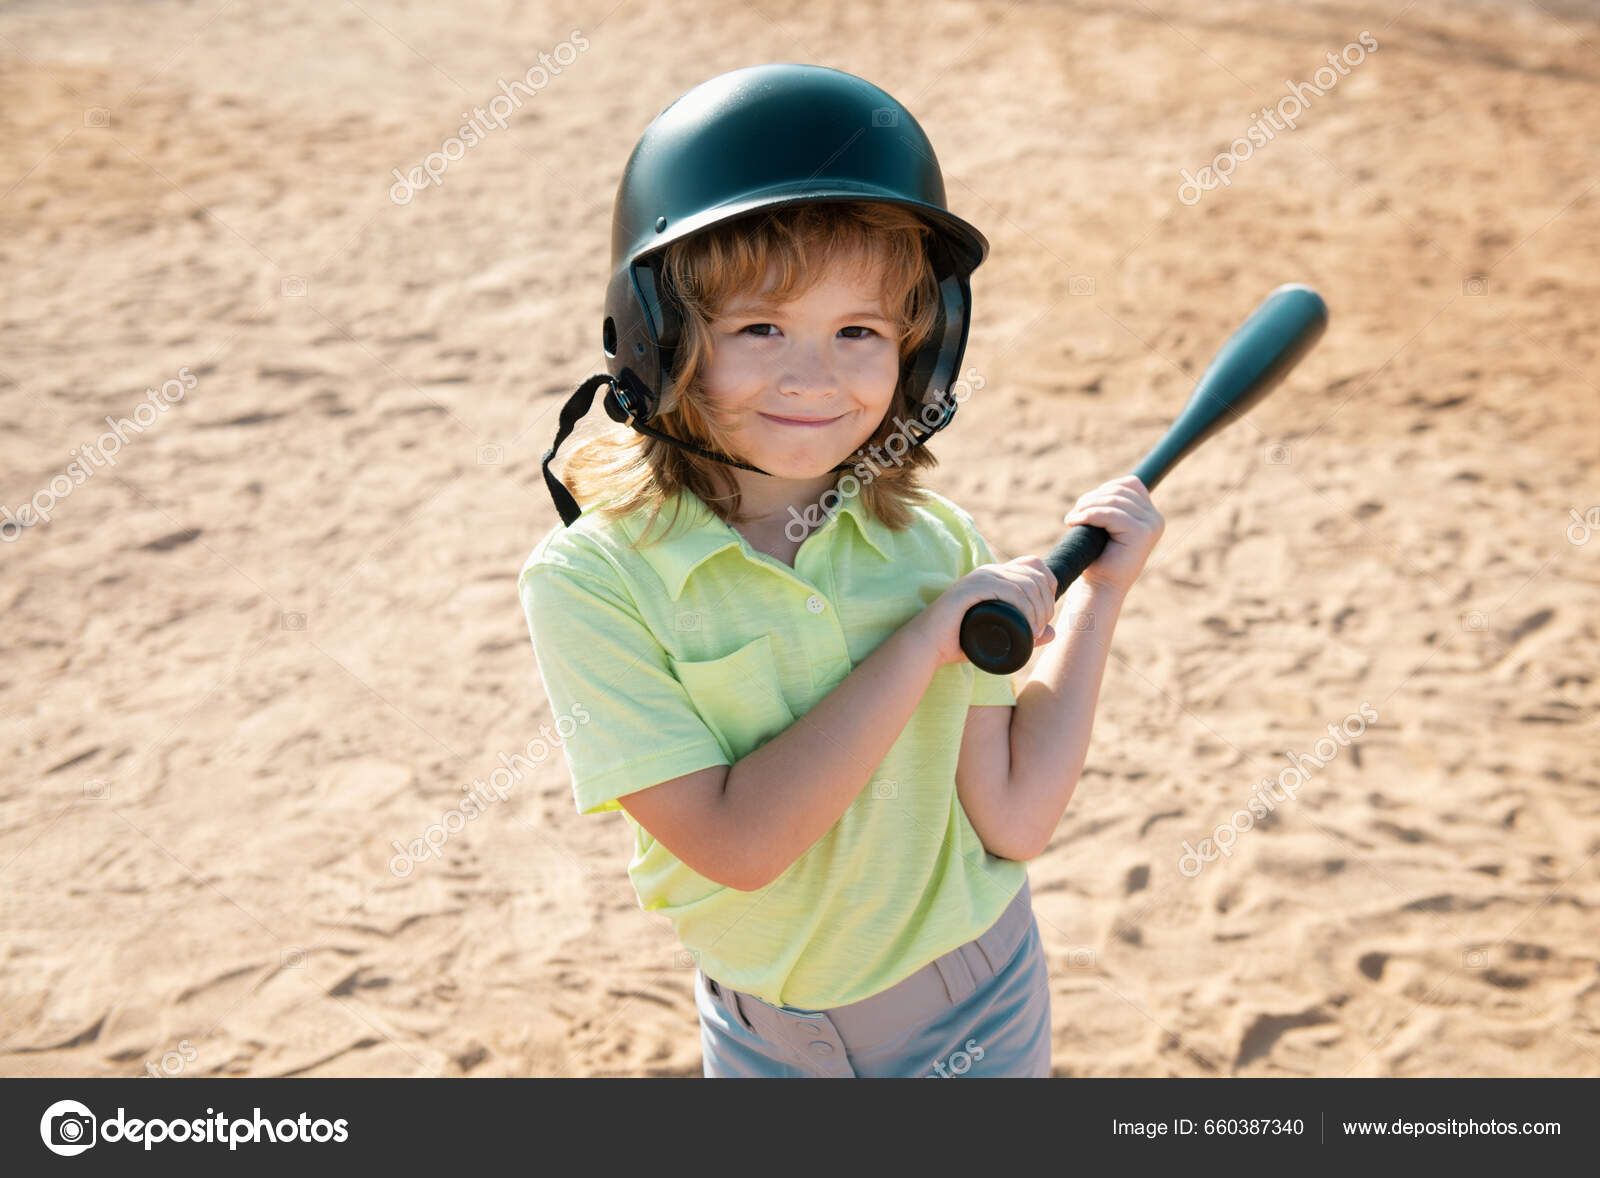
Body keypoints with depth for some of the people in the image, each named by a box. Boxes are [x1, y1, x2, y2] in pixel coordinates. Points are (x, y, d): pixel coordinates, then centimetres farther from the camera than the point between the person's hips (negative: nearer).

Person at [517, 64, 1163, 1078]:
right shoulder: (590, 582, -21)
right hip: (764, 1038, -1)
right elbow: (737, 842, -27)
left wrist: (1100, 594, -11)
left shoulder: (936, 545, -10)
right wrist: (926, 639, -27)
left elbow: (1014, 819, -10)